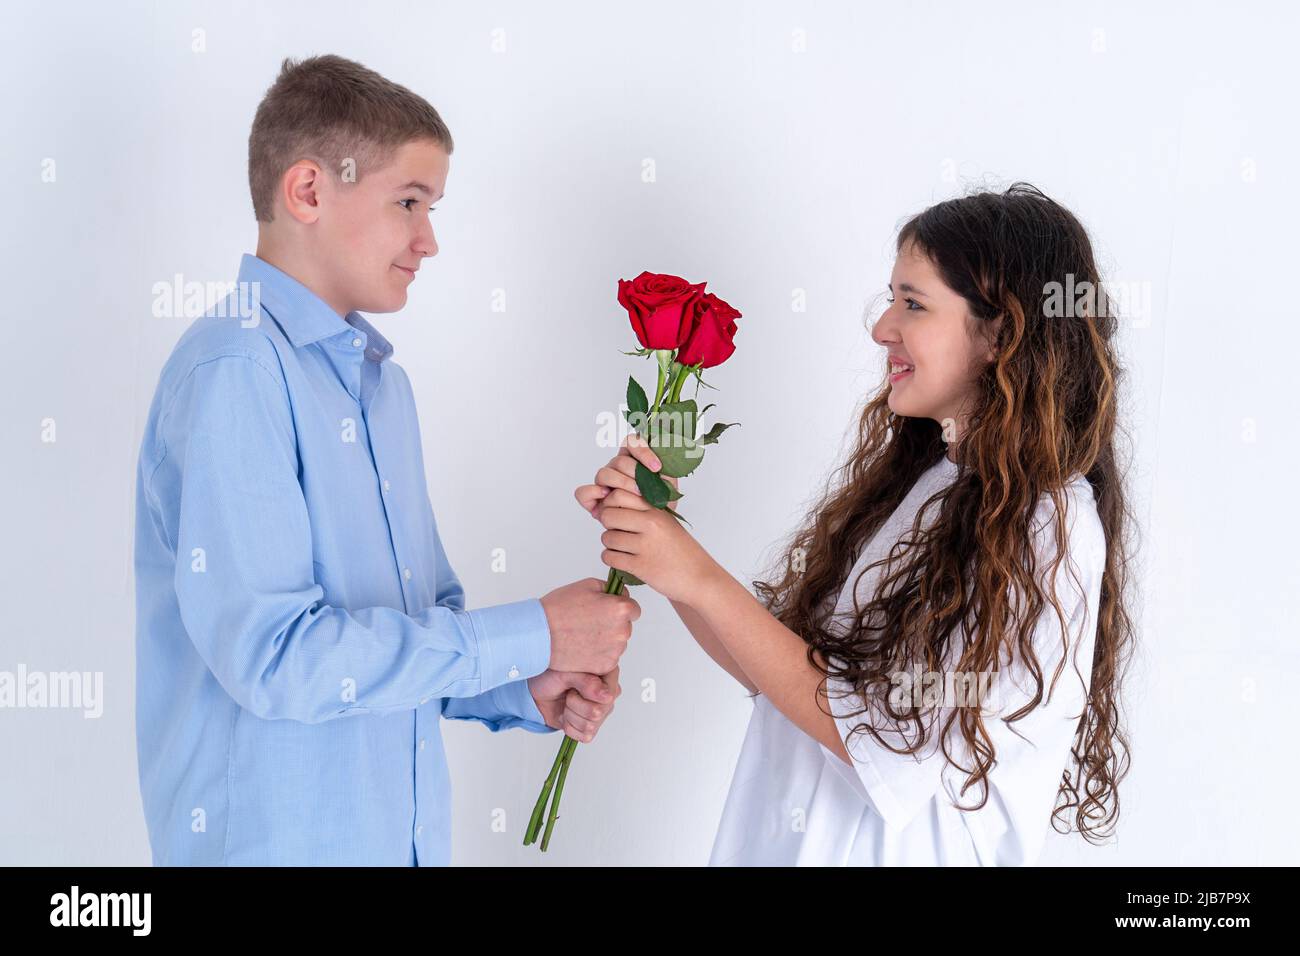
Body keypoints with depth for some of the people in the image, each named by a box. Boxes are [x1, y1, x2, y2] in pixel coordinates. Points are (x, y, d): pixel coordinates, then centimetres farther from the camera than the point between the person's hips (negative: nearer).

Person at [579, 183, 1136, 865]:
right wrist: (654, 529, -11)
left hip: (898, 845, -6)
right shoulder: (896, 476, -1)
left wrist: (702, 581, -23)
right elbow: (770, 667, 1)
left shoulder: (1051, 529, -21)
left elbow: (886, 740, -21)